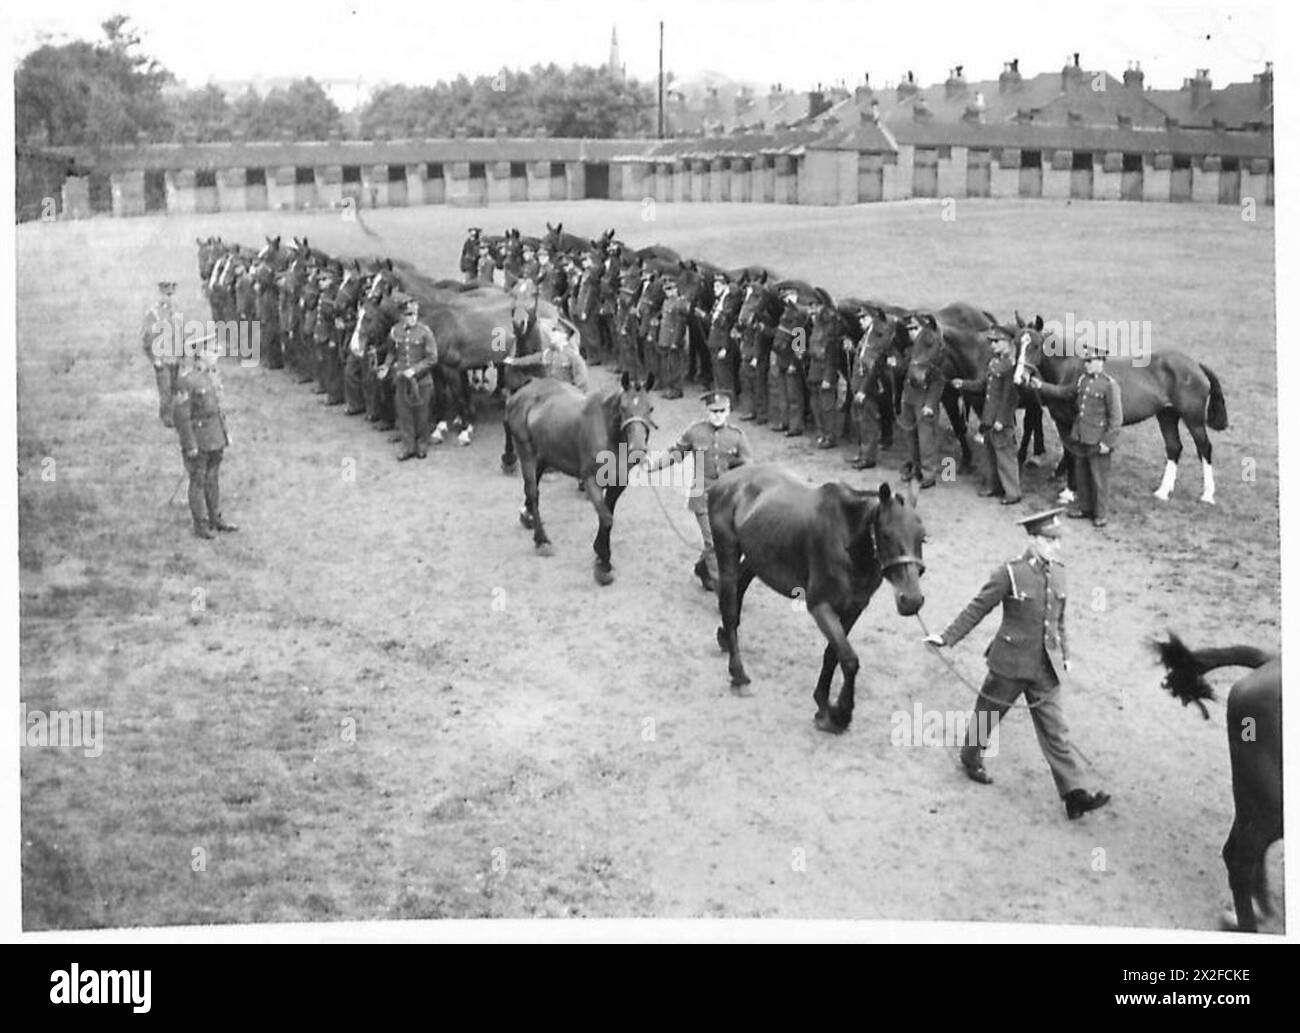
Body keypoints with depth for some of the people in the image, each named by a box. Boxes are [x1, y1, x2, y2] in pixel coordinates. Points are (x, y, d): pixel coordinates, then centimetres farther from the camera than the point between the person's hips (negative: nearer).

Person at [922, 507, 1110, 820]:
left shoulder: (1058, 572, 2)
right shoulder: (1011, 574, -15)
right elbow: (977, 609, -10)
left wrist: (1064, 654, 17)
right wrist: (947, 638, -12)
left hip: (1046, 669, 4)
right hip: (1011, 664, -4)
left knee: (1055, 731, 1)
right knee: (987, 715, 15)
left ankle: (1074, 794, -2)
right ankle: (971, 759, 43)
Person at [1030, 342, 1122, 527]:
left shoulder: (1110, 385, -15)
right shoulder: (1083, 380, 7)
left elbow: (1116, 418, -16)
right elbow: (1063, 392, 22)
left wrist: (1108, 442, -18)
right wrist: (1041, 386, 11)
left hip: (1097, 442, -7)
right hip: (1080, 439, 8)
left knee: (1099, 478, 3)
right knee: (1081, 475, 17)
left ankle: (1101, 514, 14)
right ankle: (1085, 507, 32)